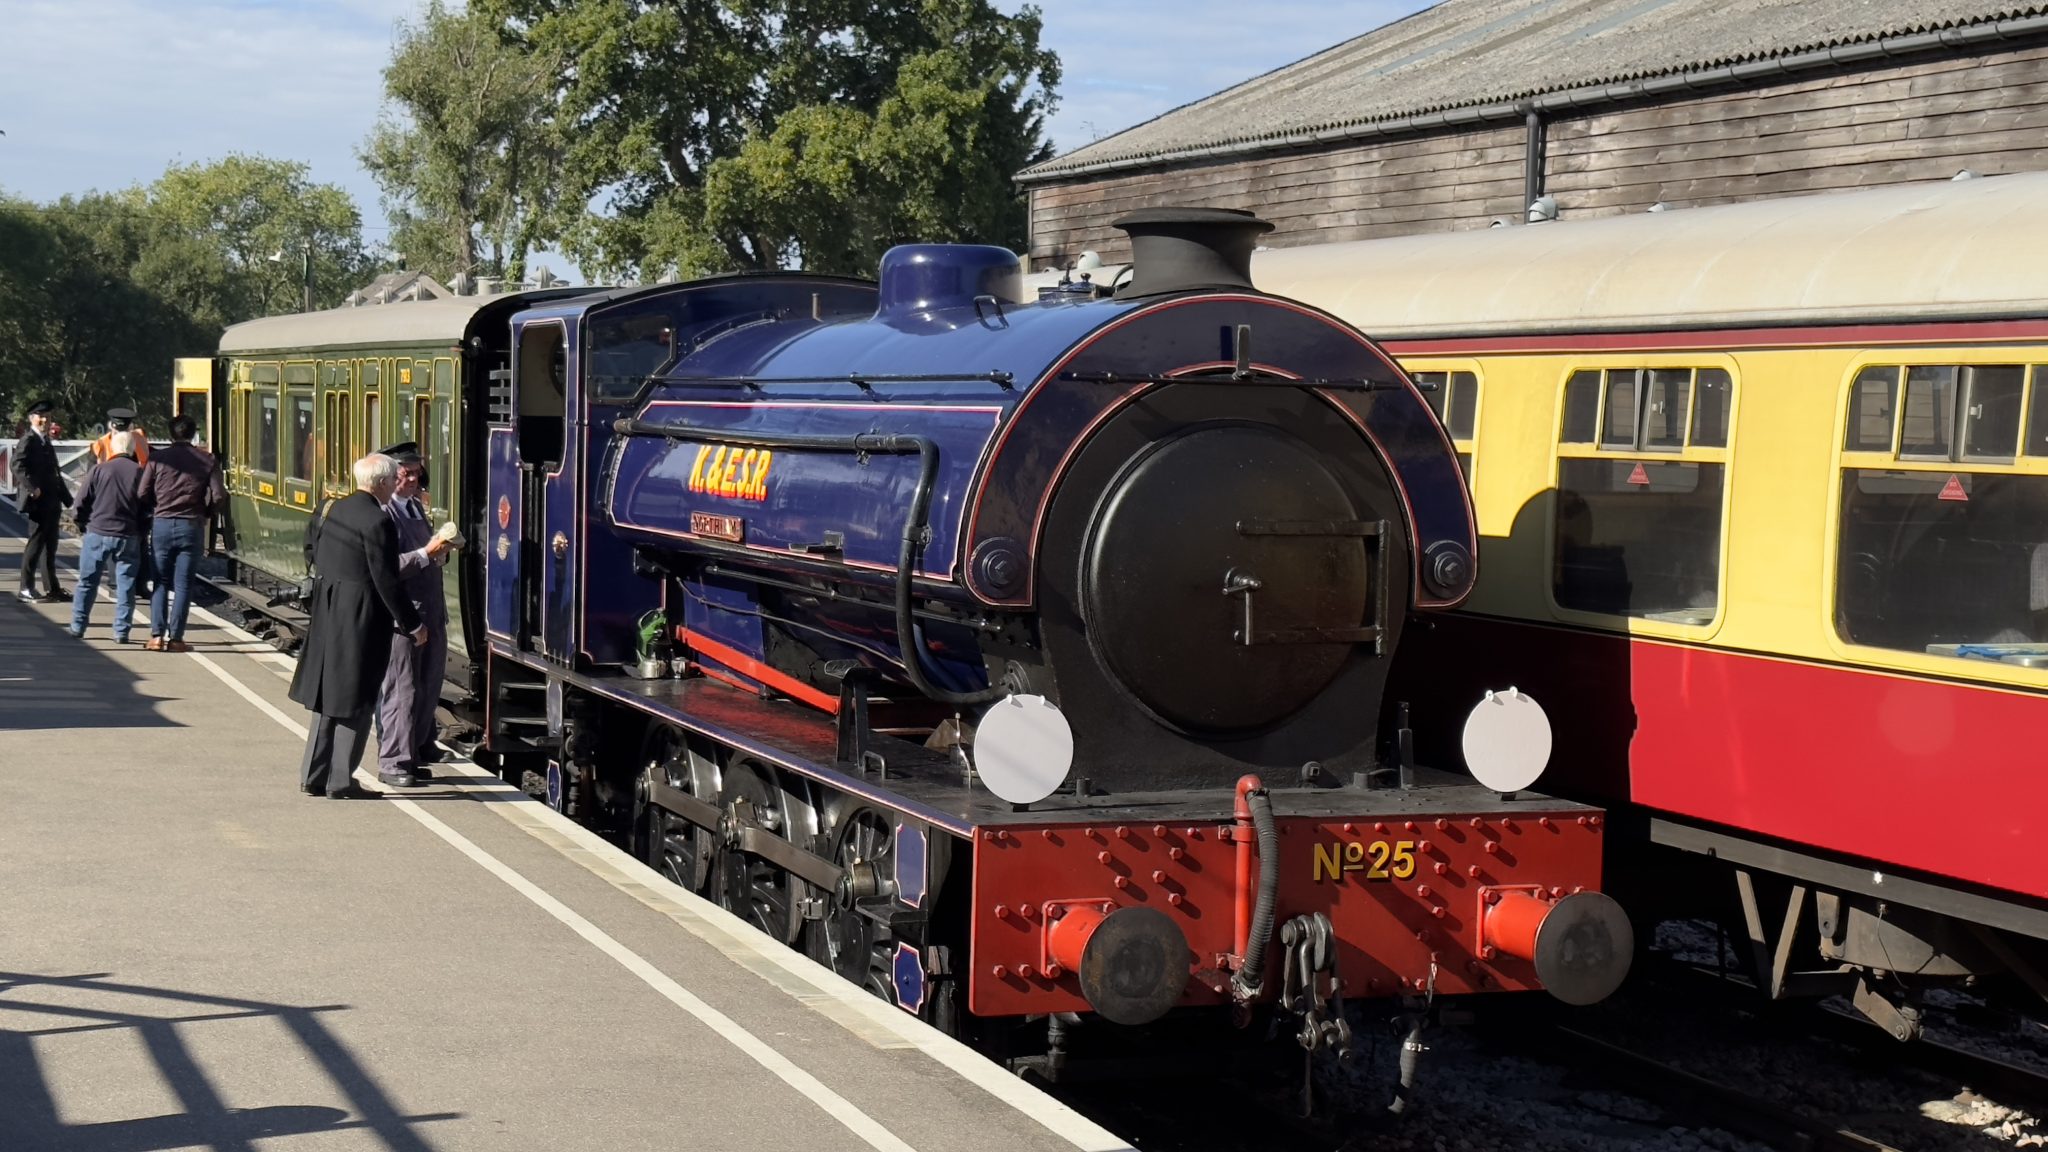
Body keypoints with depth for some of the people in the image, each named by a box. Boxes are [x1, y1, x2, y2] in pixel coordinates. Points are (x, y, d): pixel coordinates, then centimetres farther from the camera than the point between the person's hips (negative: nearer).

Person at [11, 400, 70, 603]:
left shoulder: (46, 442, 18)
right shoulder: (28, 440, -9)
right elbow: (16, 465, -22)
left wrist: (66, 499, 16)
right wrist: (32, 488, -25)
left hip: (51, 502, 9)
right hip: (38, 502, -9)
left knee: (50, 546, 11)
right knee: (36, 544, -6)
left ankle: (51, 589, 16)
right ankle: (26, 588, -1)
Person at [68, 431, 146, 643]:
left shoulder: (100, 470, -3)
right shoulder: (139, 473, -3)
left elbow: (81, 504, -1)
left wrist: (84, 525, 14)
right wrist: (142, 531, 11)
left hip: (98, 533, 0)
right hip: (129, 537, 0)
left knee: (87, 583, 12)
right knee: (125, 585, 6)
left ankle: (77, 627, 17)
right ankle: (121, 632, 4)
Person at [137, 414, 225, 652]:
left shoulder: (158, 459, 1)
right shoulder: (207, 460, 2)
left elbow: (142, 495, -3)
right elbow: (219, 496, -5)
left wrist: (156, 510, 15)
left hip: (162, 524, 0)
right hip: (191, 526, 0)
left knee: (160, 582, 9)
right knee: (183, 584, 4)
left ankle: (157, 636, 1)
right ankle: (175, 638, 1)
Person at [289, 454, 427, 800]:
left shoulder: (331, 510, 7)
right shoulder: (377, 521, -18)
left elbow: (312, 553, 16)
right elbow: (386, 580, -18)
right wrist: (413, 624, -10)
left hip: (326, 616, 8)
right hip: (360, 621, -8)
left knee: (328, 697, 16)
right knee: (355, 702, 0)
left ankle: (313, 776, 19)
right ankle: (340, 781, 2)